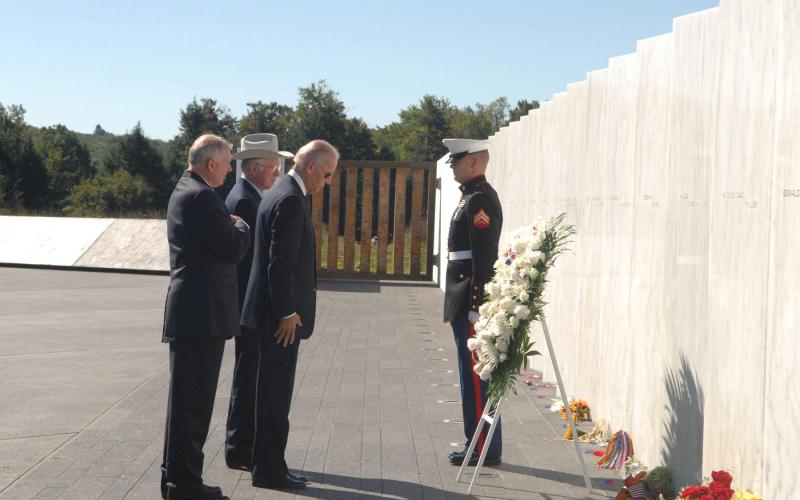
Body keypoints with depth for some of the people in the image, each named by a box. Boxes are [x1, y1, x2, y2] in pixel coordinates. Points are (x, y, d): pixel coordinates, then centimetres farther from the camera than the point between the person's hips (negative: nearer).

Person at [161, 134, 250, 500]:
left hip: (188, 312, 11)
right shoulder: (201, 196, -16)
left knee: (187, 399, 16)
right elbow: (233, 249, -15)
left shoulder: (183, 191, 17)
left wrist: (230, 226, 11)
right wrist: (241, 227, 3)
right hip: (202, 314, -11)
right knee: (192, 400, -5)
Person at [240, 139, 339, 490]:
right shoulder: (290, 200, -18)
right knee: (275, 393, -3)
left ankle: (268, 465, 22)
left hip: (278, 311, 10)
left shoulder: (282, 192, 14)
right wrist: (287, 313, -18)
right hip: (280, 315, -10)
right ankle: (269, 471, 4)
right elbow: (281, 263, -21)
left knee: (273, 392, 14)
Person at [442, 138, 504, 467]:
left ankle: (485, 450, 1)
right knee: (472, 375, 13)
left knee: (476, 376, -5)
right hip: (463, 303, 10)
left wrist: (476, 307, -22)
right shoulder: (471, 196, 17)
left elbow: (484, 257, -19)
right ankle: (478, 443, 20)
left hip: (472, 301, -10)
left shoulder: (481, 199, -13)